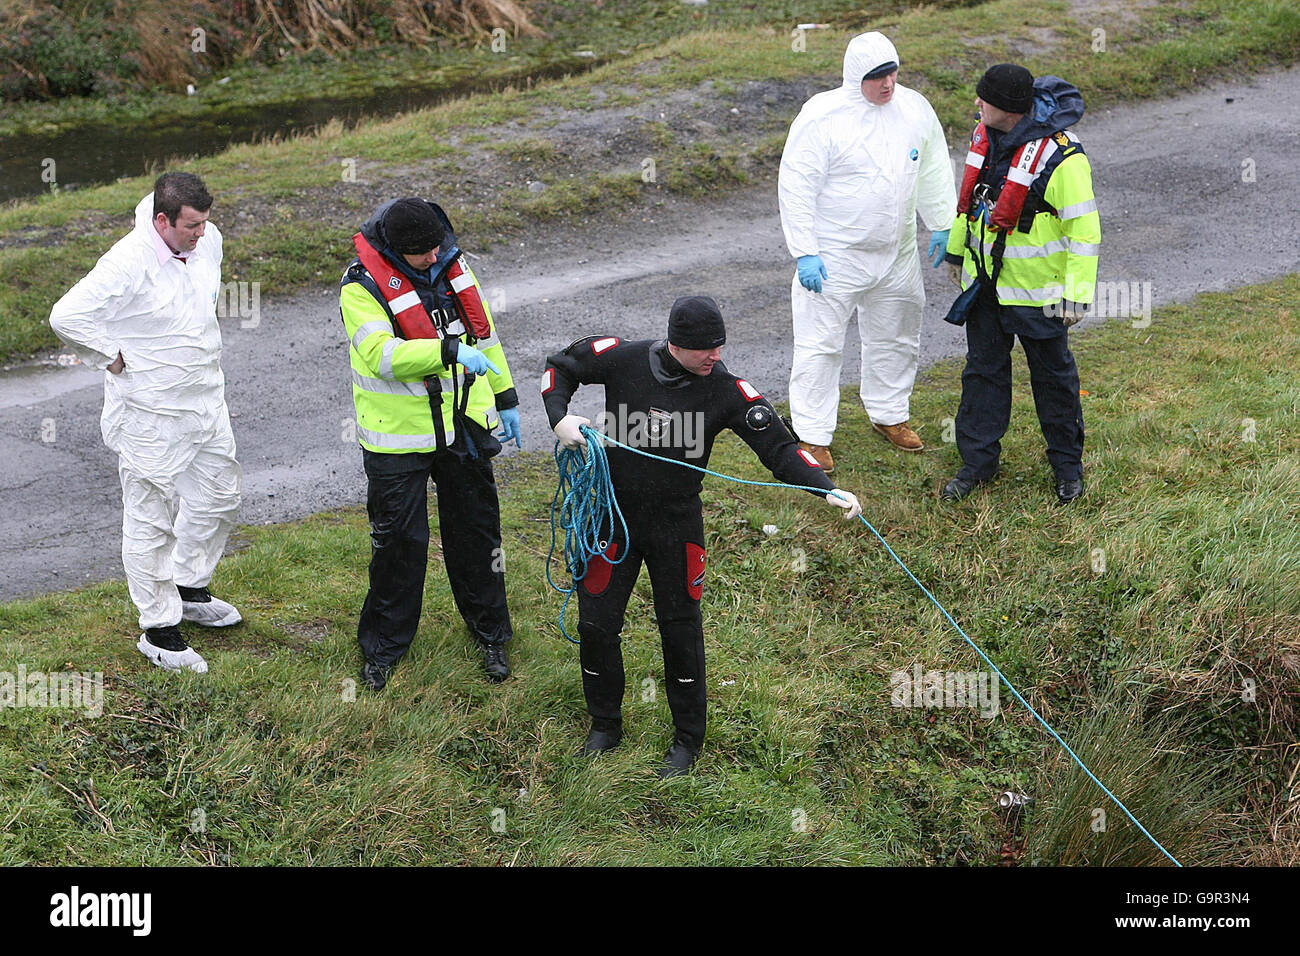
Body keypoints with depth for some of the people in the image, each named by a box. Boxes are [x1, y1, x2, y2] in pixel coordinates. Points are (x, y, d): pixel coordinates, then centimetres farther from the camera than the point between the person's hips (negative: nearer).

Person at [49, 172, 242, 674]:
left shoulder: (207, 241, -2)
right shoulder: (128, 263, -25)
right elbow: (66, 316, -28)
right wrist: (112, 357, -18)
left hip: (206, 401, 8)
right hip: (151, 415, -8)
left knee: (219, 498, 21)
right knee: (151, 520, 3)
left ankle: (189, 588, 43)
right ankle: (158, 629, 14)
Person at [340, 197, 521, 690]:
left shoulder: (453, 264, 2)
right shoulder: (362, 286, -16)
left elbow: (484, 333, 14)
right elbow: (383, 354, -29)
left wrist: (504, 396, 18)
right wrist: (450, 350, -37)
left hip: (464, 423, 5)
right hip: (399, 436, -5)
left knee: (476, 528, 14)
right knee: (399, 539, 3)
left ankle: (490, 631, 32)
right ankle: (384, 644, 22)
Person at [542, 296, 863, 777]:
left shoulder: (726, 389, -14)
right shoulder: (623, 359, -14)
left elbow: (778, 447, -16)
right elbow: (560, 367, 3)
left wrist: (827, 489, -30)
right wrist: (560, 418, -14)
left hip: (677, 524, -1)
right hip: (614, 511, 1)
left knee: (681, 630, 6)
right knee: (596, 623, 8)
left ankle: (687, 738, 26)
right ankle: (605, 725, 31)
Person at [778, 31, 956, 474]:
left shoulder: (915, 108, 0)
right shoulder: (821, 116, -16)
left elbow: (934, 172, 14)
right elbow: (796, 187, -15)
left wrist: (941, 226, 15)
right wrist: (804, 253, -18)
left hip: (897, 255, 5)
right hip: (833, 255, -5)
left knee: (896, 338, 18)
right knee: (820, 345, -3)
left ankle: (889, 414, 39)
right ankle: (813, 437, 8)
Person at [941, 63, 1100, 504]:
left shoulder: (1060, 155, -23)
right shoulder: (986, 135, 0)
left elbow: (1084, 229, -20)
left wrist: (1077, 293, -22)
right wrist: (956, 249, 24)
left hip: (1036, 287, -6)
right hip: (984, 278, 7)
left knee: (1053, 375, 9)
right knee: (982, 368, 13)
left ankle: (1068, 465, 24)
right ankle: (978, 460, 24)